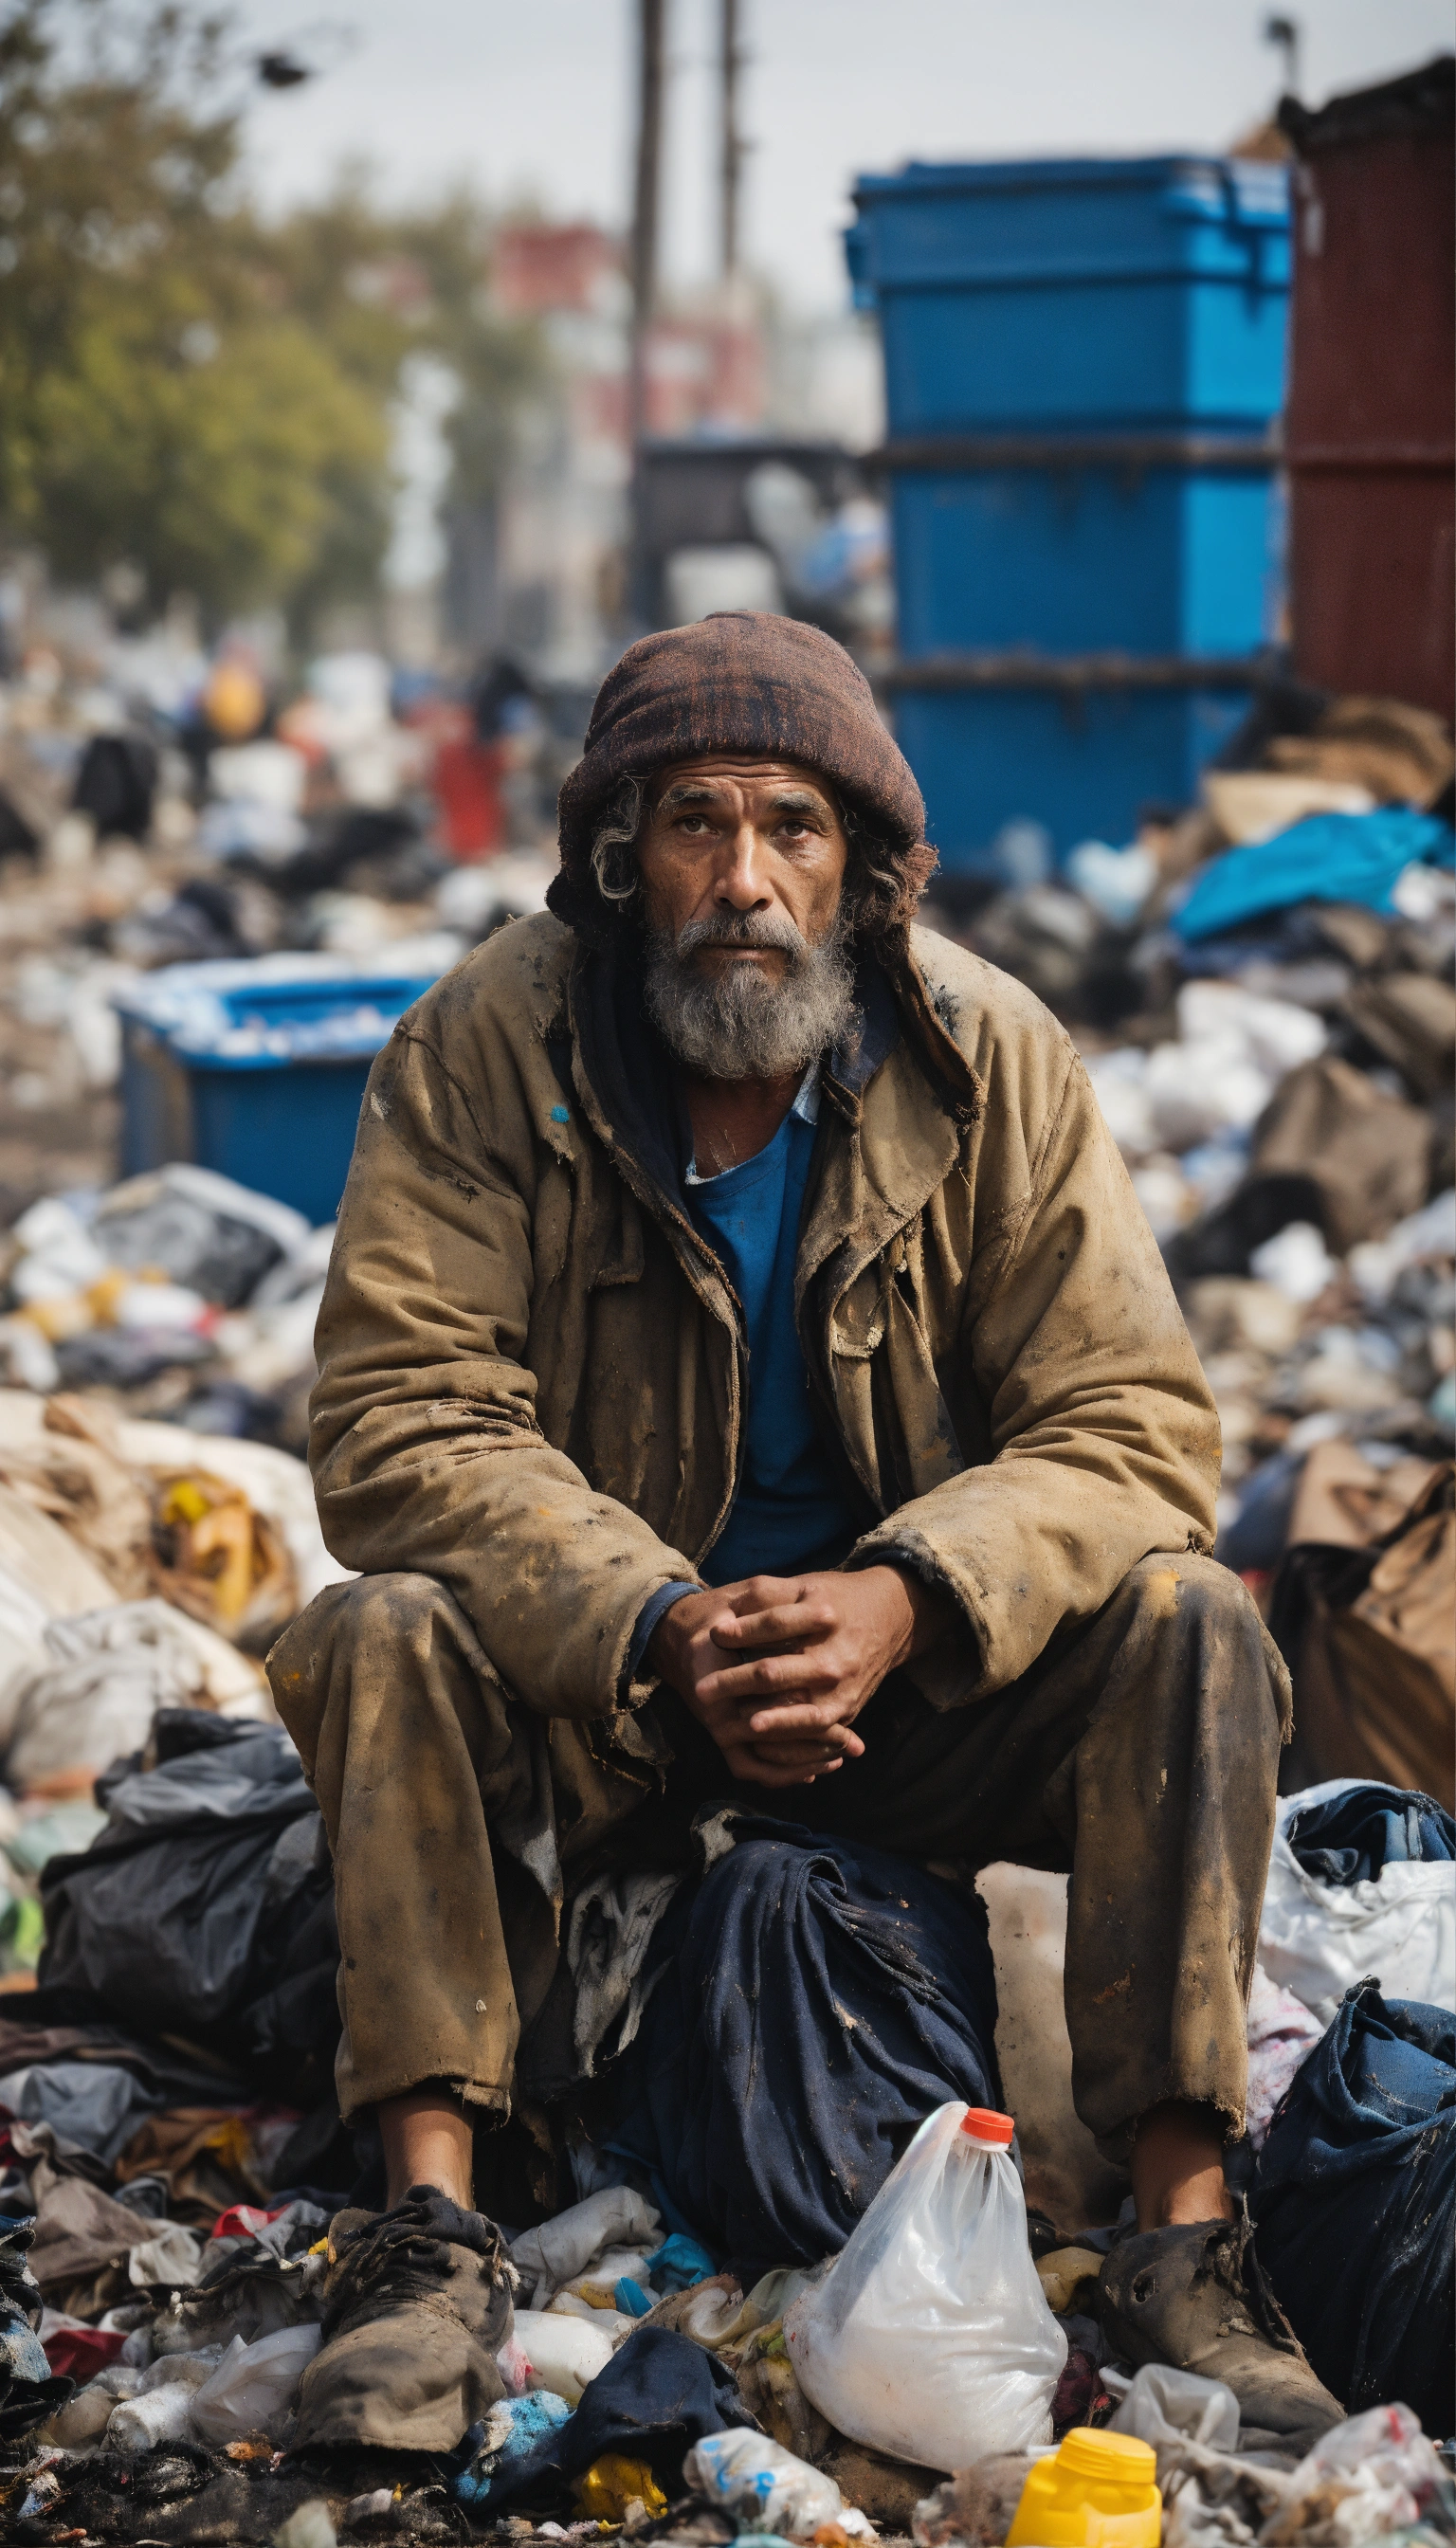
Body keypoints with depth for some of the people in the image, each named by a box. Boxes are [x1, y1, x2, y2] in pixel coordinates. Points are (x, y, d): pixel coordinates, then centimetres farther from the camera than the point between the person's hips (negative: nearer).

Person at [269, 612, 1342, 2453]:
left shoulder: (990, 1060, -11)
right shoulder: (483, 1046, -15)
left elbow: (1134, 1424, -13)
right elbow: (402, 1419, -20)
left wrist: (902, 1604, -32)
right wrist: (664, 1626, -35)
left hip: (919, 1662, 1)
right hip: (601, 1667, -1)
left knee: (1189, 1628, -23)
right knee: (394, 1633, -29)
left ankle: (1182, 2233, -23)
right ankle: (429, 2236, -30)